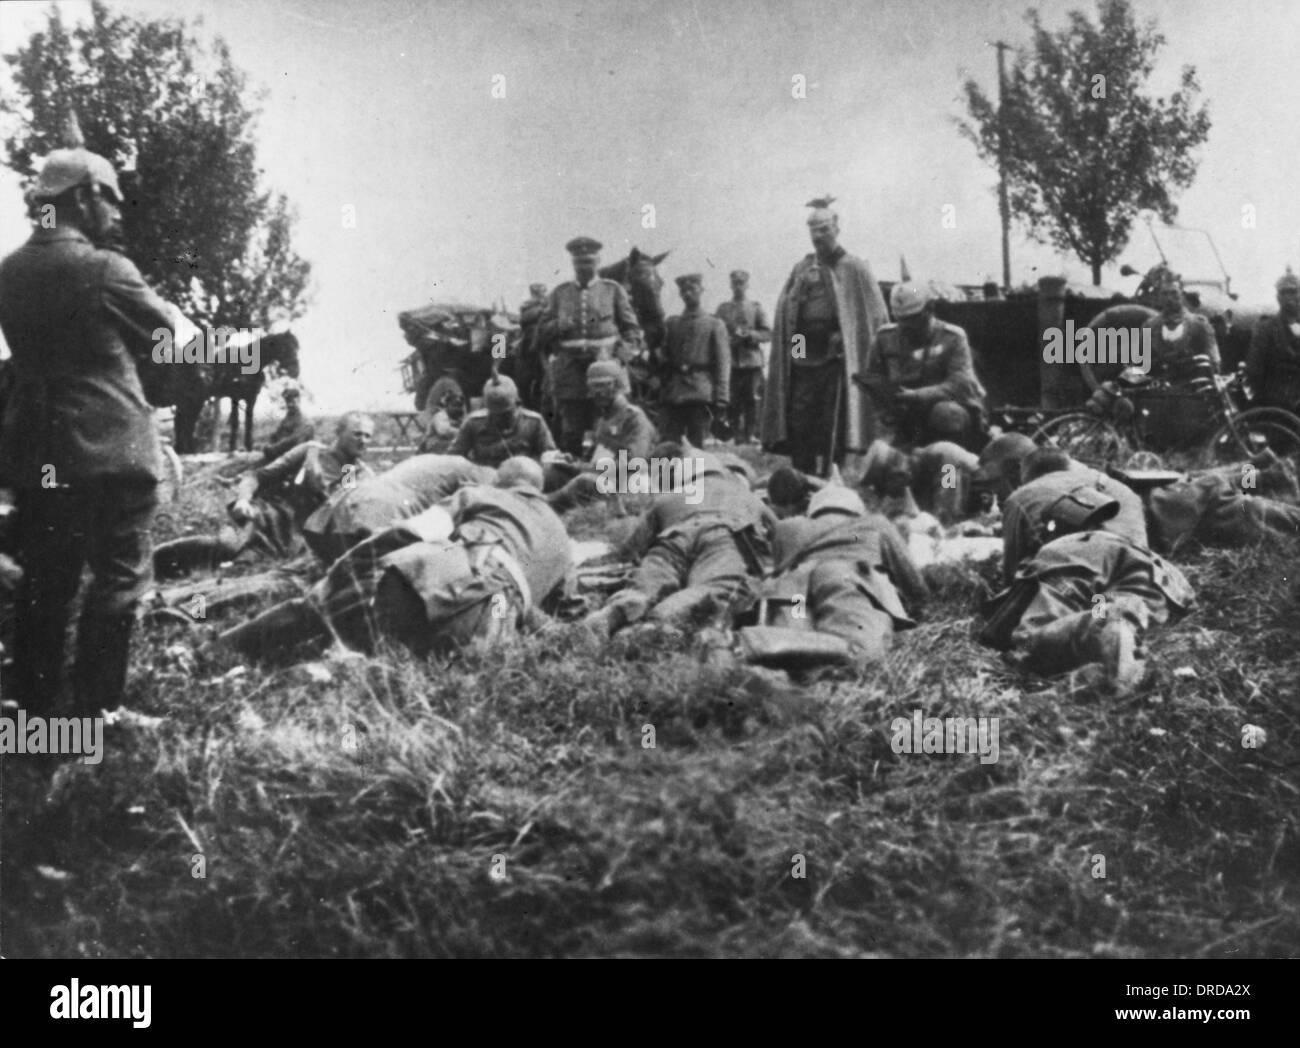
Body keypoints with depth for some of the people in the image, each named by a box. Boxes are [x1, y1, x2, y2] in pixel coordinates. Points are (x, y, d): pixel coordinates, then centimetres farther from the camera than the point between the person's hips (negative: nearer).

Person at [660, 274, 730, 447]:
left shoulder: (714, 324, 7)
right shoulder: (672, 323, 16)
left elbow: (723, 362, 0)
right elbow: (665, 360, 16)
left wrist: (721, 398, -9)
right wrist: (660, 392, 7)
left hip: (701, 394, -3)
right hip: (673, 394, 3)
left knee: (696, 446, -2)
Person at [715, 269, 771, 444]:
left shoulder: (755, 308, 12)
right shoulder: (723, 308, 12)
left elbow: (768, 334, 7)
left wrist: (751, 334, -10)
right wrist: (730, 338, -12)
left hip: (752, 360, 0)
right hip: (731, 361, 0)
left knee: (752, 400, -5)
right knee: (734, 400, -3)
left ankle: (752, 434, 0)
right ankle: (736, 435, 2)